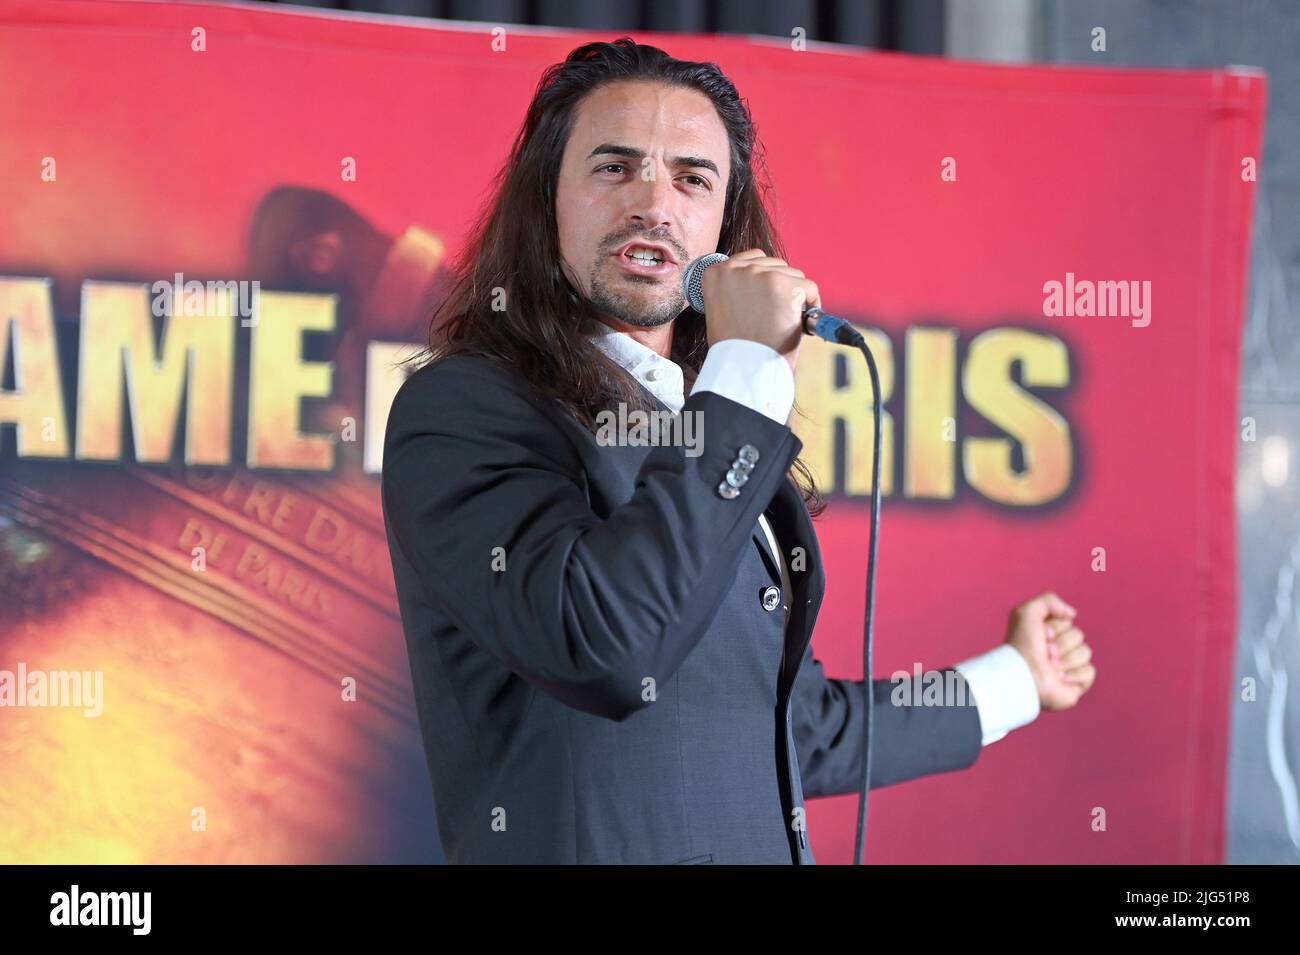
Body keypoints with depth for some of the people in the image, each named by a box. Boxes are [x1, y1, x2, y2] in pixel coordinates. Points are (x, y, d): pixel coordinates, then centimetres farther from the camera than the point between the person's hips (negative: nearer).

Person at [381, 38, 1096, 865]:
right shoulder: (459, 408, -11)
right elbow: (601, 645, -27)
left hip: (767, 843, 8)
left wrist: (1012, 679, 29)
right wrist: (747, 373, -20)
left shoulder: (712, 428, 12)